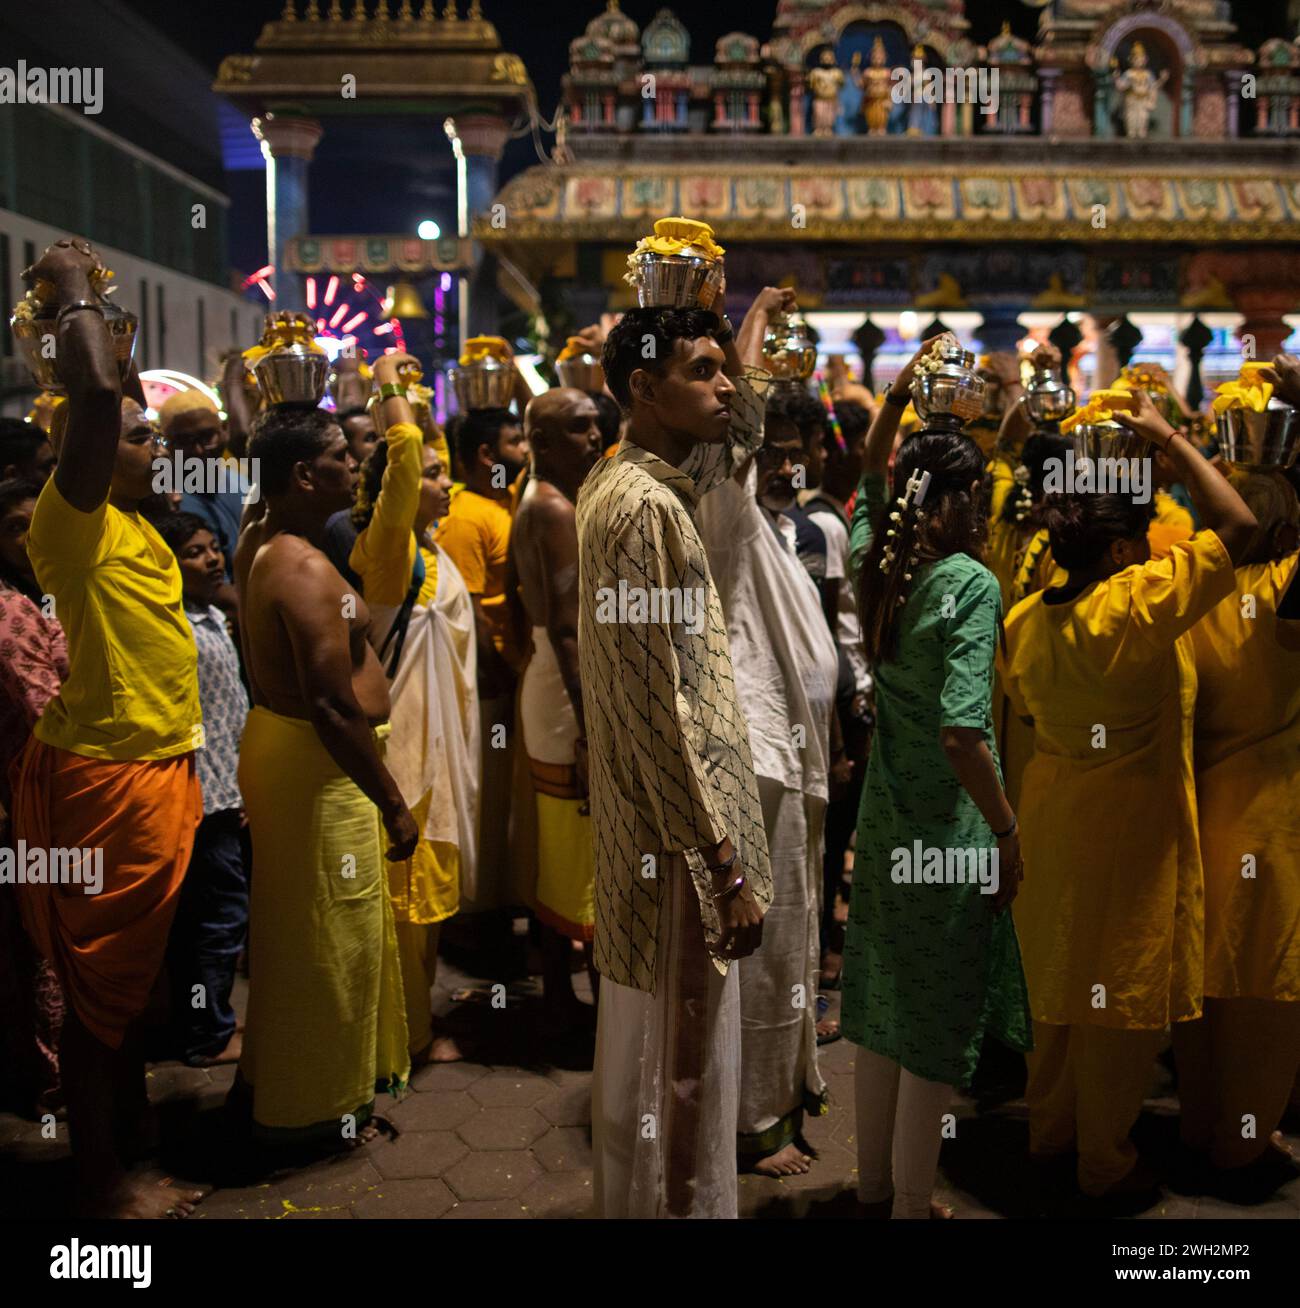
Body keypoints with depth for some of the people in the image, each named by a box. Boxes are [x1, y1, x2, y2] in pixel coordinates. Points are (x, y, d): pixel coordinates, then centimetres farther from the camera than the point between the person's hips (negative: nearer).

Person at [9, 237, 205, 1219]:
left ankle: (130, 1132, 37)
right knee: (101, 984, 3)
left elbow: (116, 397, 27)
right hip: (106, 777, -9)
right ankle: (103, 1182, 18)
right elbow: (96, 395, -29)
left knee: (133, 973, 20)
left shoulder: (130, 519, 11)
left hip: (155, 769, 9)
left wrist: (93, 303, 21)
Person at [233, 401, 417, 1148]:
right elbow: (333, 706, -27)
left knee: (295, 928, 23)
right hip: (318, 764, -10)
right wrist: (393, 804, -22)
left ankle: (271, 1079, 40)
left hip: (279, 743, 10)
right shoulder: (307, 569, -24)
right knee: (328, 936, 5)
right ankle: (312, 1108, 22)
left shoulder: (262, 543, 4)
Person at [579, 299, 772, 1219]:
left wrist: (748, 344, 14)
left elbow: (737, 442, 28)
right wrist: (725, 866, -20)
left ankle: (632, 1197, 40)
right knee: (685, 1073, 5)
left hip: (644, 830, 10)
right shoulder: (646, 507, -20)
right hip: (678, 841, -10)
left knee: (648, 1056, 23)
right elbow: (658, 709, -23)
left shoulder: (626, 482, 8)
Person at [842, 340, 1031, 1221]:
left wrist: (900, 393, 24)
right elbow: (963, 732, -25)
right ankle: (914, 1204, 23)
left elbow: (870, 481, 23)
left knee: (884, 1013, 19)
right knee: (938, 1029, 8)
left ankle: (874, 1186, 35)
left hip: (884, 826, 7)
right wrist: (1009, 833, -15)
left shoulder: (876, 564, 1)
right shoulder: (970, 584, -18)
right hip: (948, 839, -7)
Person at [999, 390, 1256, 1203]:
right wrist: (1170, 441, -12)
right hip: (1128, 826, -7)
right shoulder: (1139, 606, -23)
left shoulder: (1024, 621, -2)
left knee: (1062, 975, 20)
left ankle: (1050, 1126, 36)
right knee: (1120, 988, 7)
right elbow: (1238, 526, -20)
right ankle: (1107, 1161, 22)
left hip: (1053, 814, 7)